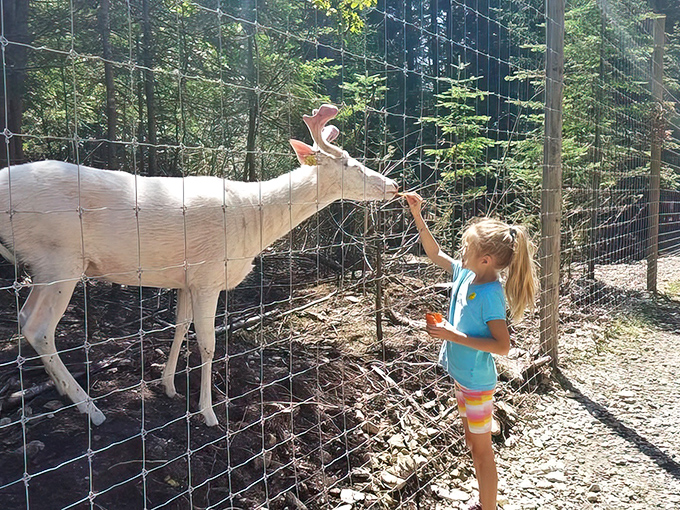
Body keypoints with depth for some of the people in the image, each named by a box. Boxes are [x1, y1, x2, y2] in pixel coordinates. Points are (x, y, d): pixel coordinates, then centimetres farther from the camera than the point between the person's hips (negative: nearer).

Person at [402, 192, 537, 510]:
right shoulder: (465, 274, -4)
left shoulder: (490, 295, -26)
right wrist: (417, 216, 2)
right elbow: (435, 254, 10)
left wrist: (455, 336, -27)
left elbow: (502, 346, -27)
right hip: (462, 375, 9)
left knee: (482, 449, 6)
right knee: (472, 443, 22)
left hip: (478, 382, -9)